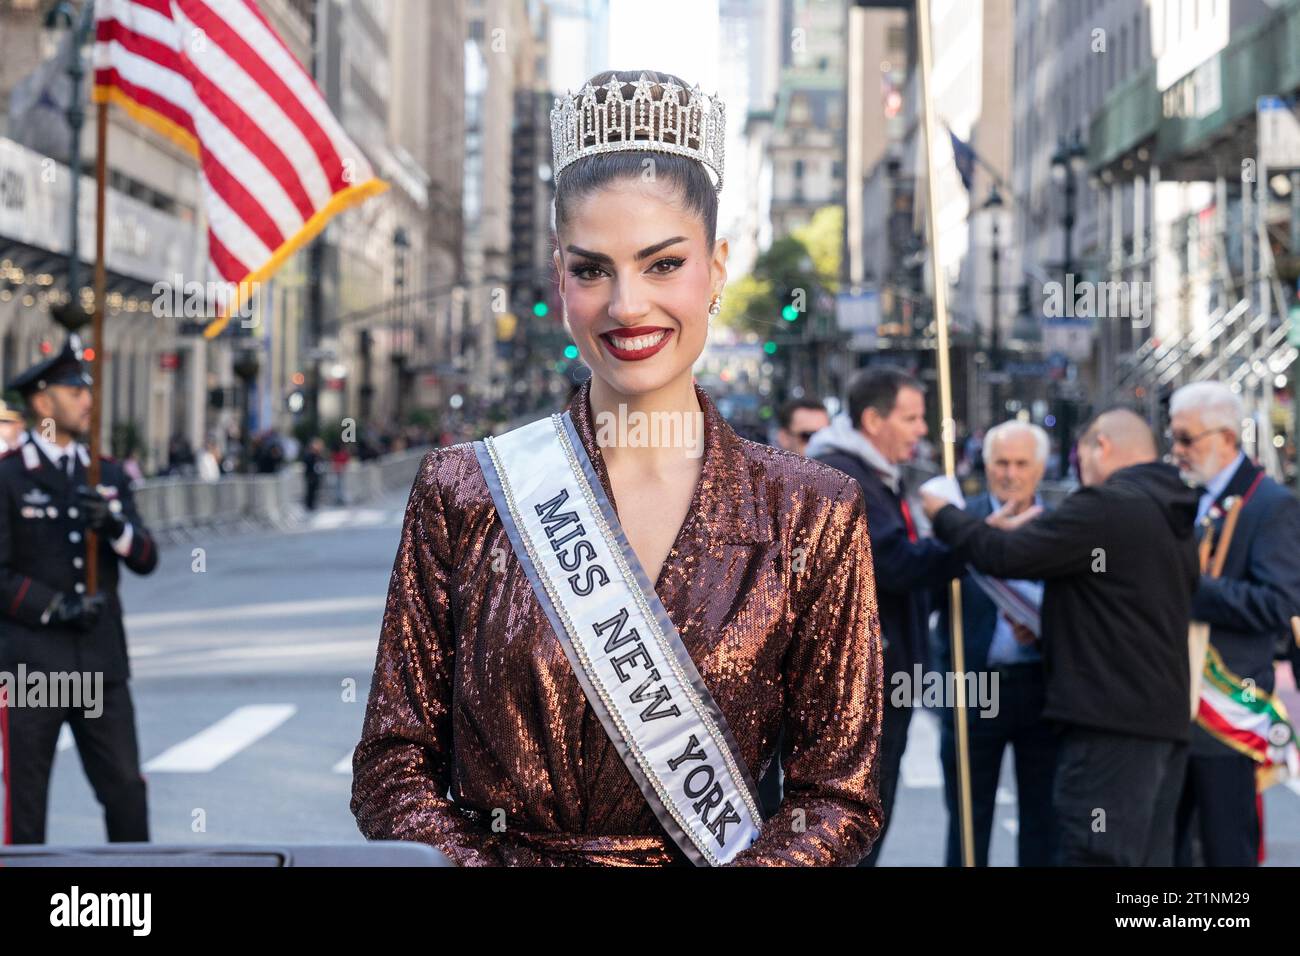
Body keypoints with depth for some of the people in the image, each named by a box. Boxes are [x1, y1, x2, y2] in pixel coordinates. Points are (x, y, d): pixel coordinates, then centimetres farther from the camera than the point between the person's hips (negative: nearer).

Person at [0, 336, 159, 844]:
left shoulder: (109, 475, 13)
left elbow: (146, 559, 5)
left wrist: (114, 524, -14)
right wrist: (55, 607, -16)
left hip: (101, 665, 4)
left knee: (127, 791, 3)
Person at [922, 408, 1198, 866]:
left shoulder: (1104, 506, -12)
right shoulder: (1176, 518, 17)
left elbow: (1003, 555, -14)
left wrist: (942, 514, 3)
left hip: (1110, 717, -9)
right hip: (1166, 716, 9)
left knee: (1095, 855, -10)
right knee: (1148, 855, 11)